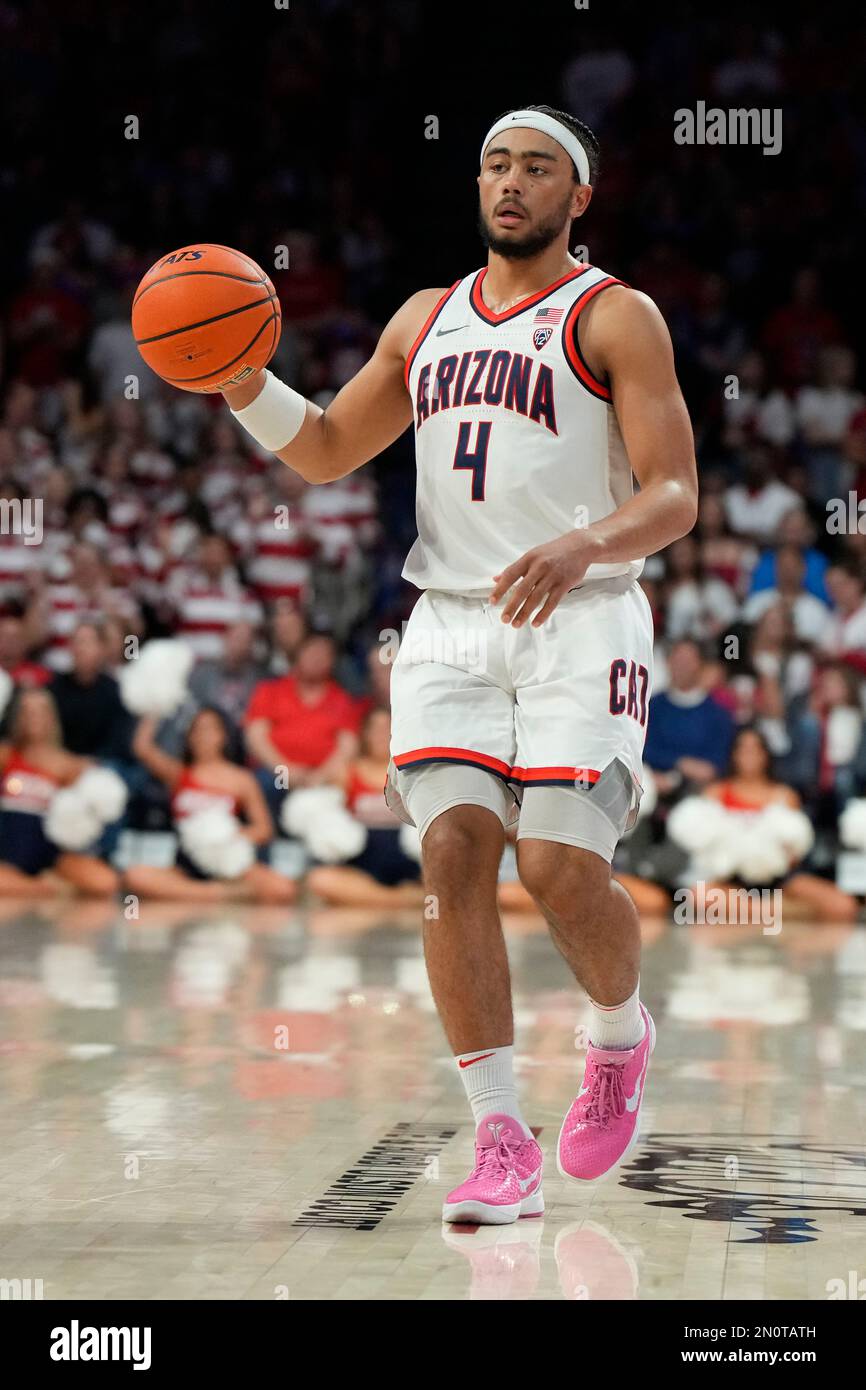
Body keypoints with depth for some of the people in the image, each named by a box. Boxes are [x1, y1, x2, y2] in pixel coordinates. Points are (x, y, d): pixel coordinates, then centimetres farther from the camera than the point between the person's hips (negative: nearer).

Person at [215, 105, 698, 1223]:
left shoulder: (615, 318, 1)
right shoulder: (427, 320, 17)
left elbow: (674, 497, -7)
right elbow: (326, 450, 23)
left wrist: (582, 546, -28)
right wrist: (243, 383, 3)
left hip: (579, 625, -4)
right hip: (449, 624, 4)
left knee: (561, 871, -14)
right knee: (454, 856, -11)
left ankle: (622, 1036, 20)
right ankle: (500, 1145, -8)